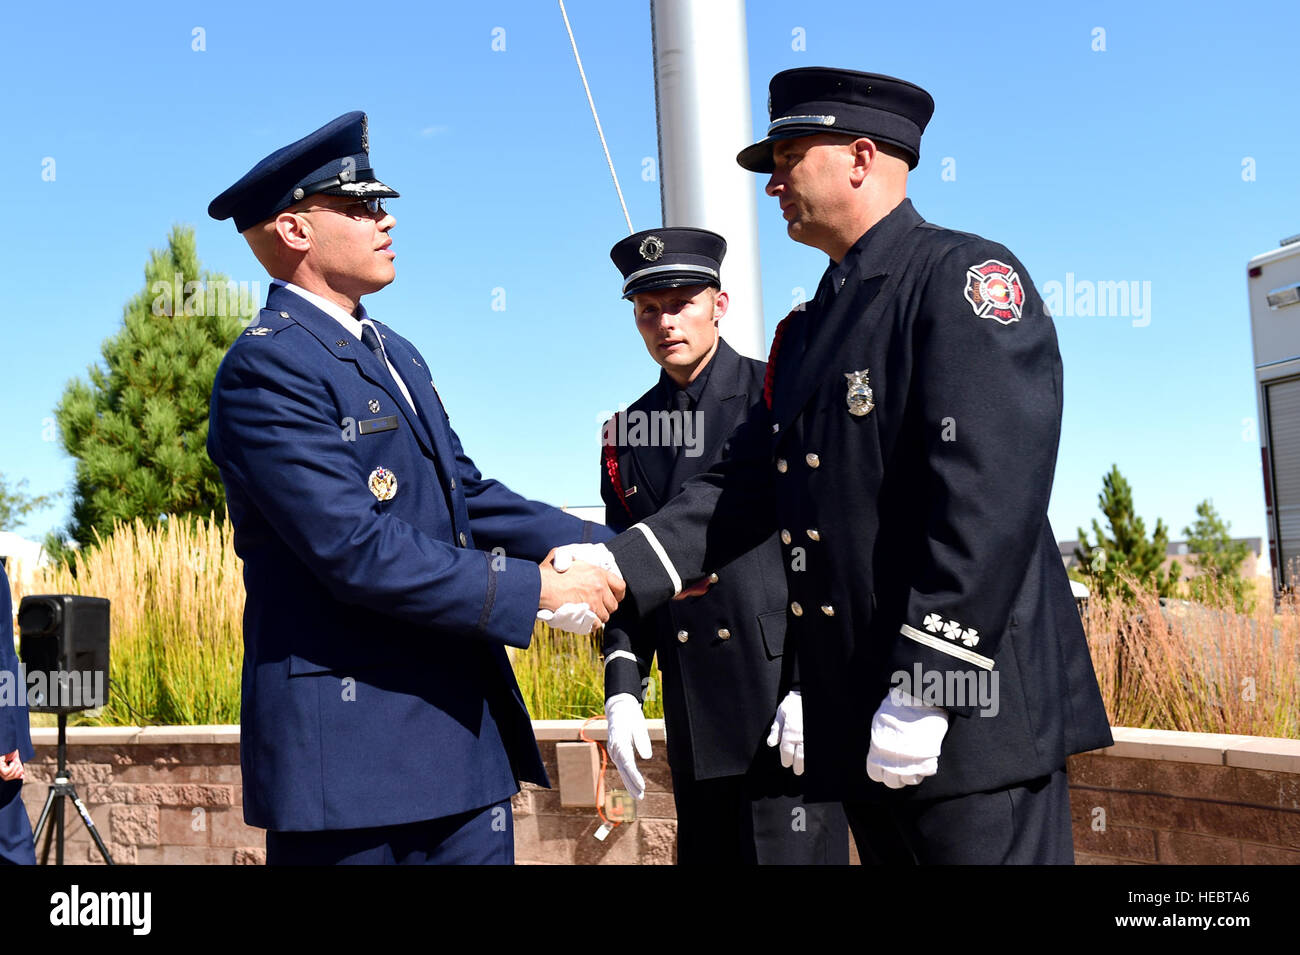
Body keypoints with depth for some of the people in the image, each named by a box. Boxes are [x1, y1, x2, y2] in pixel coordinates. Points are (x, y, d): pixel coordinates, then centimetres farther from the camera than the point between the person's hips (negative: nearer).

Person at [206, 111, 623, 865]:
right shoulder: (269, 366, -13)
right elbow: (356, 550, -21)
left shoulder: (396, 354, 17)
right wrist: (534, 588, -17)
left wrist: (614, 552, 3)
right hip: (351, 747, -8)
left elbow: (467, 496, 15)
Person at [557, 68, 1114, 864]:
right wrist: (618, 569, 0)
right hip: (859, 724, 8)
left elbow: (988, 503, -19)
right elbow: (748, 489, 13)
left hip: (969, 717, -8)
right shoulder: (808, 332, 19)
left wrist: (923, 688, -22)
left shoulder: (967, 277, -8)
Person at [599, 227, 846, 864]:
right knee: (706, 852, 11)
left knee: (793, 852, -4)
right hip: (694, 723, 5)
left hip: (789, 699, -5)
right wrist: (623, 691, 3)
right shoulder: (627, 433, 12)